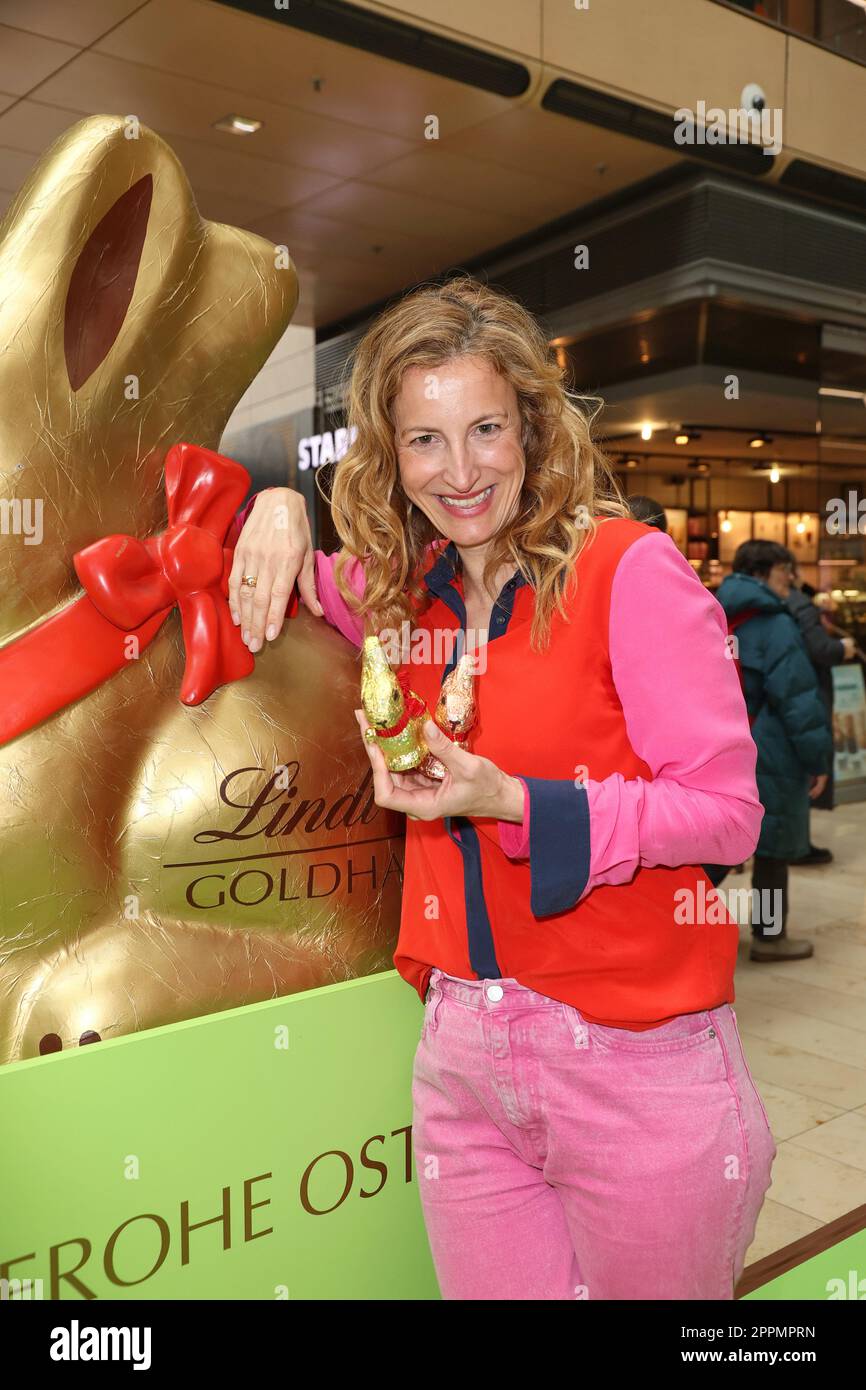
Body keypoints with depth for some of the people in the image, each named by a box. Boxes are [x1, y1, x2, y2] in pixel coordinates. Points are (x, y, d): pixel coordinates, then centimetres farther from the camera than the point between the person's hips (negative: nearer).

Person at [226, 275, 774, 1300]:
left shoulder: (631, 568, -11)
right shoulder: (405, 591, 4)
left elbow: (726, 811, -12)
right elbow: (285, 582, 22)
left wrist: (510, 801, -22)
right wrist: (276, 510, 0)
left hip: (638, 1060, -4)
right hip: (463, 1056, 5)